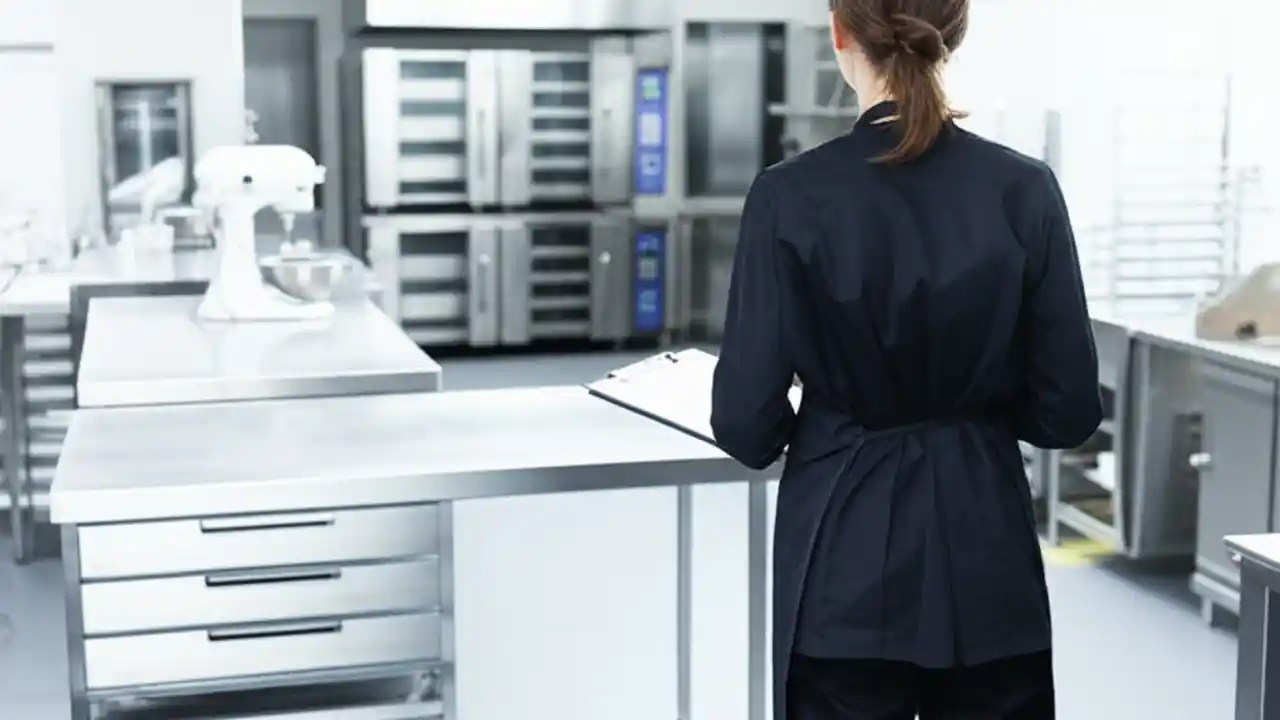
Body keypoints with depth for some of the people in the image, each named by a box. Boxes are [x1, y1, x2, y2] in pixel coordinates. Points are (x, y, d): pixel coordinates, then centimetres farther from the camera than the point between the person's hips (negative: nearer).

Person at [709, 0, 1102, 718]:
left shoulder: (793, 193, -12)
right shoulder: (1024, 188, -7)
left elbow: (747, 421, -10)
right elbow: (1068, 410, -4)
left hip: (846, 566, -2)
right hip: (986, 557, 2)